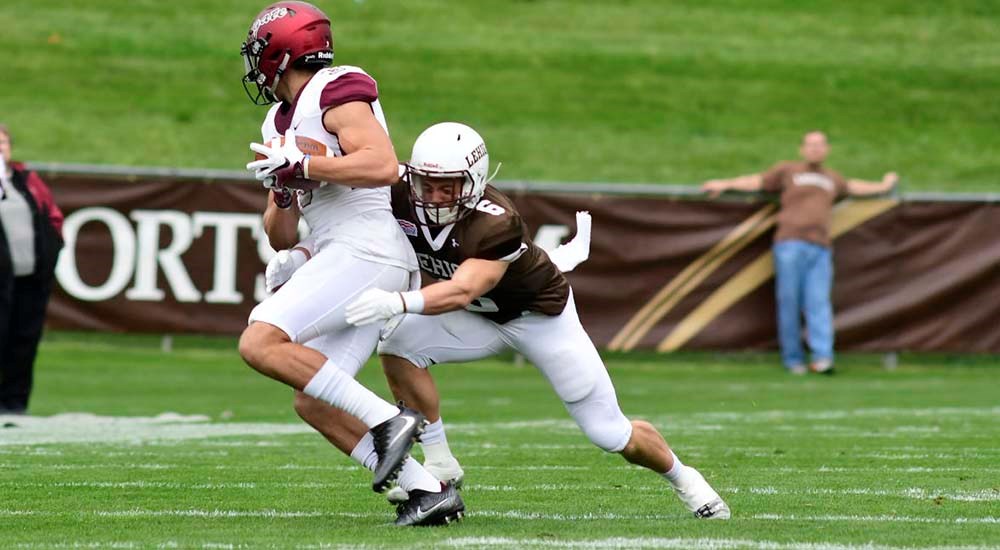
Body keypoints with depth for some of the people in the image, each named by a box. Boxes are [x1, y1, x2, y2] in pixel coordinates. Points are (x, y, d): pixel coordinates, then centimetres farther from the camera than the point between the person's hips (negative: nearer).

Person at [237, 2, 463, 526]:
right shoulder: (281, 122, 21)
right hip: (345, 260, 10)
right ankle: (429, 489, 2)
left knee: (260, 344, -20)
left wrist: (301, 167, -17)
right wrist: (283, 188, 2)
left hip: (366, 247, -10)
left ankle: (387, 420, -21)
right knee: (315, 401, 5)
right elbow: (282, 238, 22)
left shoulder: (335, 92, -6)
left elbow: (383, 166, -22)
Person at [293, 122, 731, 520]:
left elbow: (462, 291, -50)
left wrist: (396, 303, -66)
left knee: (610, 434, 0)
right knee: (396, 346, -23)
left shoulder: (496, 223, -39)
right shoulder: (402, 203, -23)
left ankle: (681, 477, 33)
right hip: (479, 321, 5)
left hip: (541, 316, -5)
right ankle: (440, 466, -10)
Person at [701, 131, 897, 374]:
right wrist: (726, 184, 2)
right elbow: (757, 181, 11)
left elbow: (852, 187, 44)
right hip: (790, 243, -3)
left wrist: (882, 187, 55)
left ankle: (822, 357, -21)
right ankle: (793, 359, -2)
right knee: (789, 302, -6)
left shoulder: (832, 179, 25)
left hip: (820, 248, 3)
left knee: (818, 304, -10)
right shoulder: (788, 170, 11)